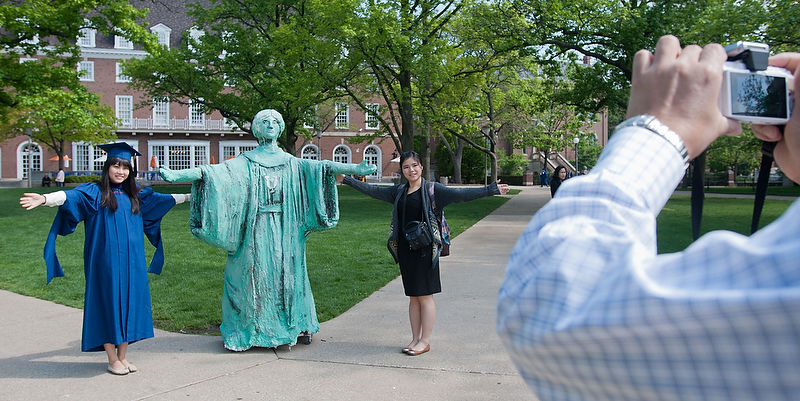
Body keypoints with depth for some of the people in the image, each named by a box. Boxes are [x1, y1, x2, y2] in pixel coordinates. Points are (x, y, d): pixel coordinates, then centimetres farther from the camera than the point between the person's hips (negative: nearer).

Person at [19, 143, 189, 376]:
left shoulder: (135, 195, 13)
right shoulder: (94, 193, -3)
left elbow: (161, 199, 28)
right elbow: (71, 196, -22)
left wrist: (187, 196, 37)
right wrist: (45, 199, -41)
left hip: (131, 262, 5)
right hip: (106, 262, -5)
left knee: (128, 303, 7)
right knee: (108, 304, 0)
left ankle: (123, 356, 18)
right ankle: (112, 360, 11)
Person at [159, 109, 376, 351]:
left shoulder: (291, 163, 9)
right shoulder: (245, 162, 1)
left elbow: (321, 167, 2)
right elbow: (214, 171, -9)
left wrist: (355, 169, -6)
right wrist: (176, 175, -21)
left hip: (285, 229, 2)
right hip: (257, 229, -2)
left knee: (288, 274, 8)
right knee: (253, 275, 1)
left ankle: (298, 325, 21)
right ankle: (250, 331, 12)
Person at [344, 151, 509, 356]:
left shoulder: (432, 189, -5)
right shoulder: (399, 191, 12)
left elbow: (460, 194, -12)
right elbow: (373, 190, 22)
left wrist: (491, 189, -21)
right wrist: (347, 180, 28)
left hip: (424, 249, -5)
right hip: (405, 248, 5)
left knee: (425, 296, 0)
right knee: (413, 297, 12)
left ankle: (425, 341, 11)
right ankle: (415, 339, 22)